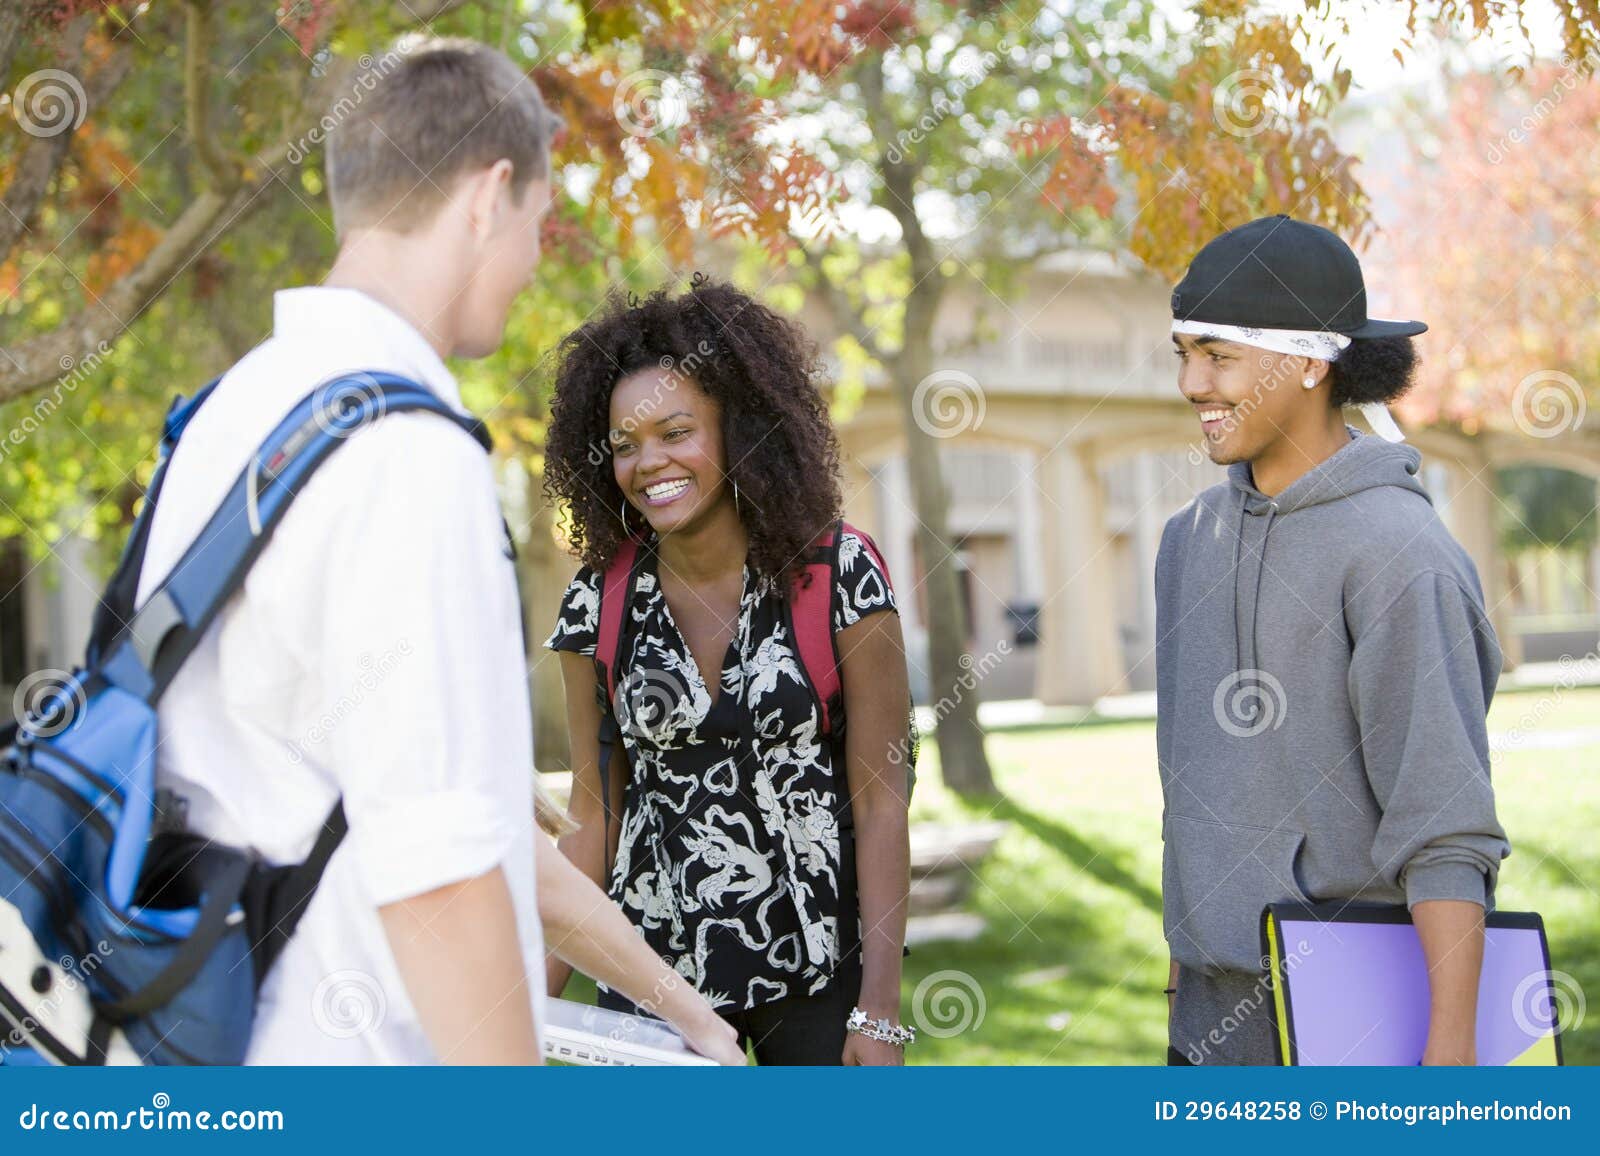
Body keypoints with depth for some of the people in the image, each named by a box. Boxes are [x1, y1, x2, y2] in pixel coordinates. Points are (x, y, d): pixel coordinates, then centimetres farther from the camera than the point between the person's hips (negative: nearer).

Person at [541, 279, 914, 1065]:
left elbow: (880, 802, -6)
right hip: (654, 973, 2)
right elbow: (594, 821, 4)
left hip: (819, 975, -2)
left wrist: (880, 1010, -10)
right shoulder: (600, 603, 0)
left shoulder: (838, 573, -7)